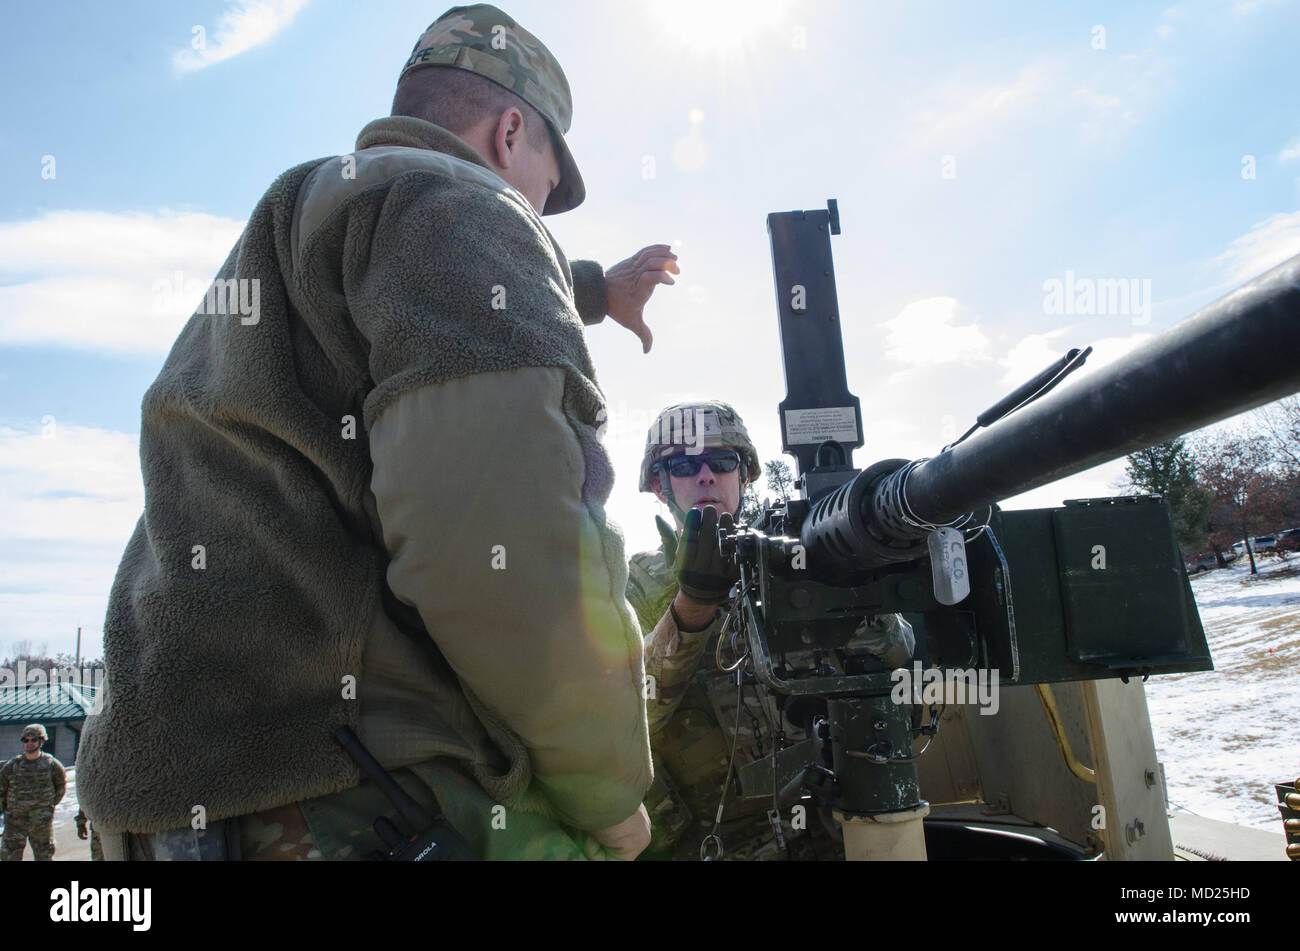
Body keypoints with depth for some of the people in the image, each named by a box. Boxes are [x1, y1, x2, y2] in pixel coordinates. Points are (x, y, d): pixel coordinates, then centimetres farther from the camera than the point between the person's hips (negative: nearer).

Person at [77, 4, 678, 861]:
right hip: (375, 807, -9)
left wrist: (593, 288, 54)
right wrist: (610, 795, -10)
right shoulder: (461, 208, -9)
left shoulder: (279, 235, 20)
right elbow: (498, 548, -25)